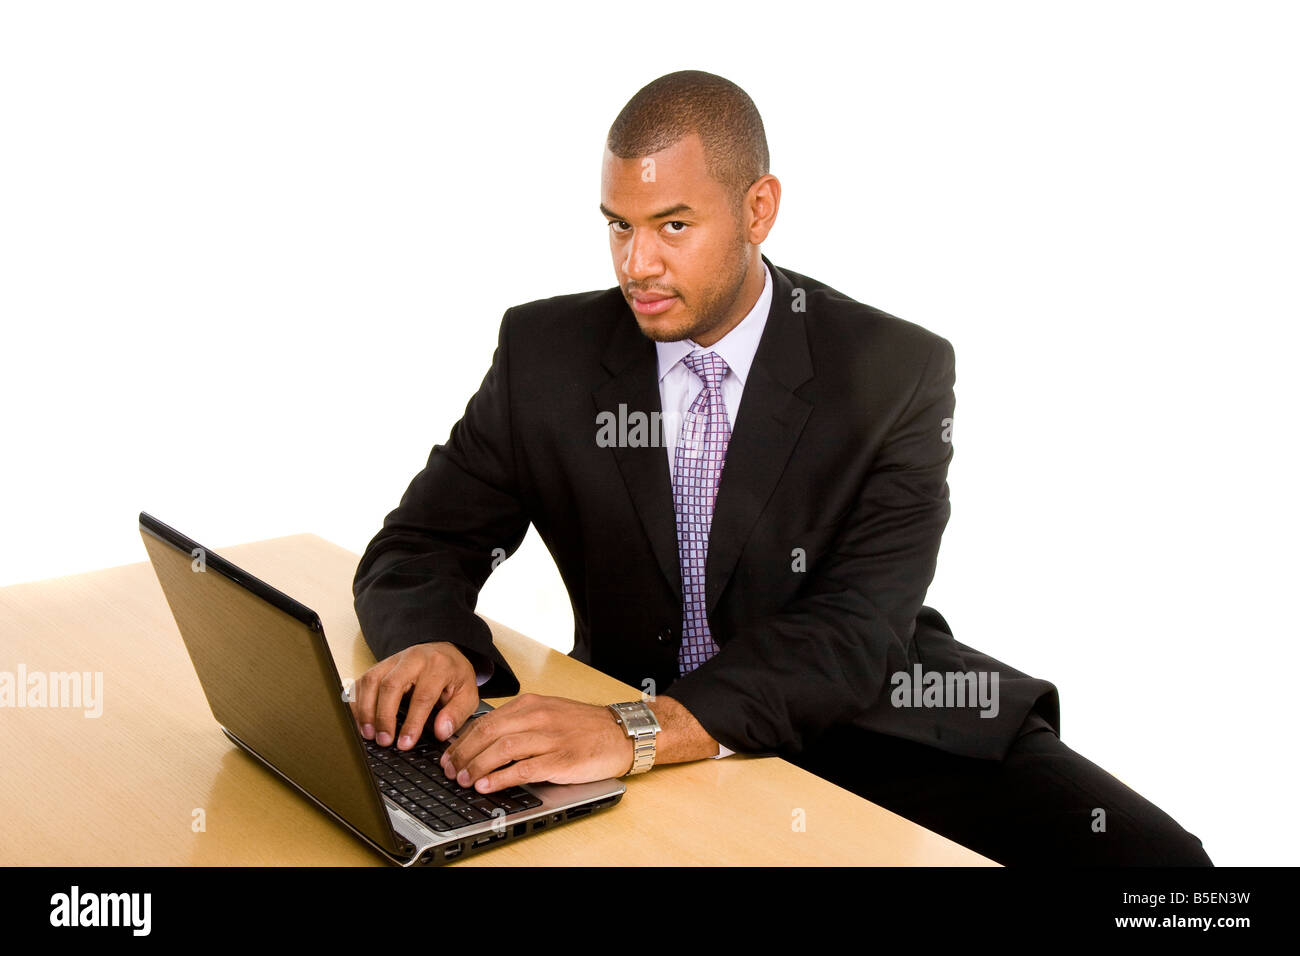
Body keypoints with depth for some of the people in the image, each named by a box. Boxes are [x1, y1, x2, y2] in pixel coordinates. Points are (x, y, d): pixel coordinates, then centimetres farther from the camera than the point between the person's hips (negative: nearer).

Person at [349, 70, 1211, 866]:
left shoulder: (896, 371, -9)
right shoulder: (545, 352, 0)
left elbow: (856, 633, -20)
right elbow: (417, 550, 3)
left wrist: (640, 731, -36)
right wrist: (434, 644, -23)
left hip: (866, 735, -2)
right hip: (630, 765, 3)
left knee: (1154, 858, -22)